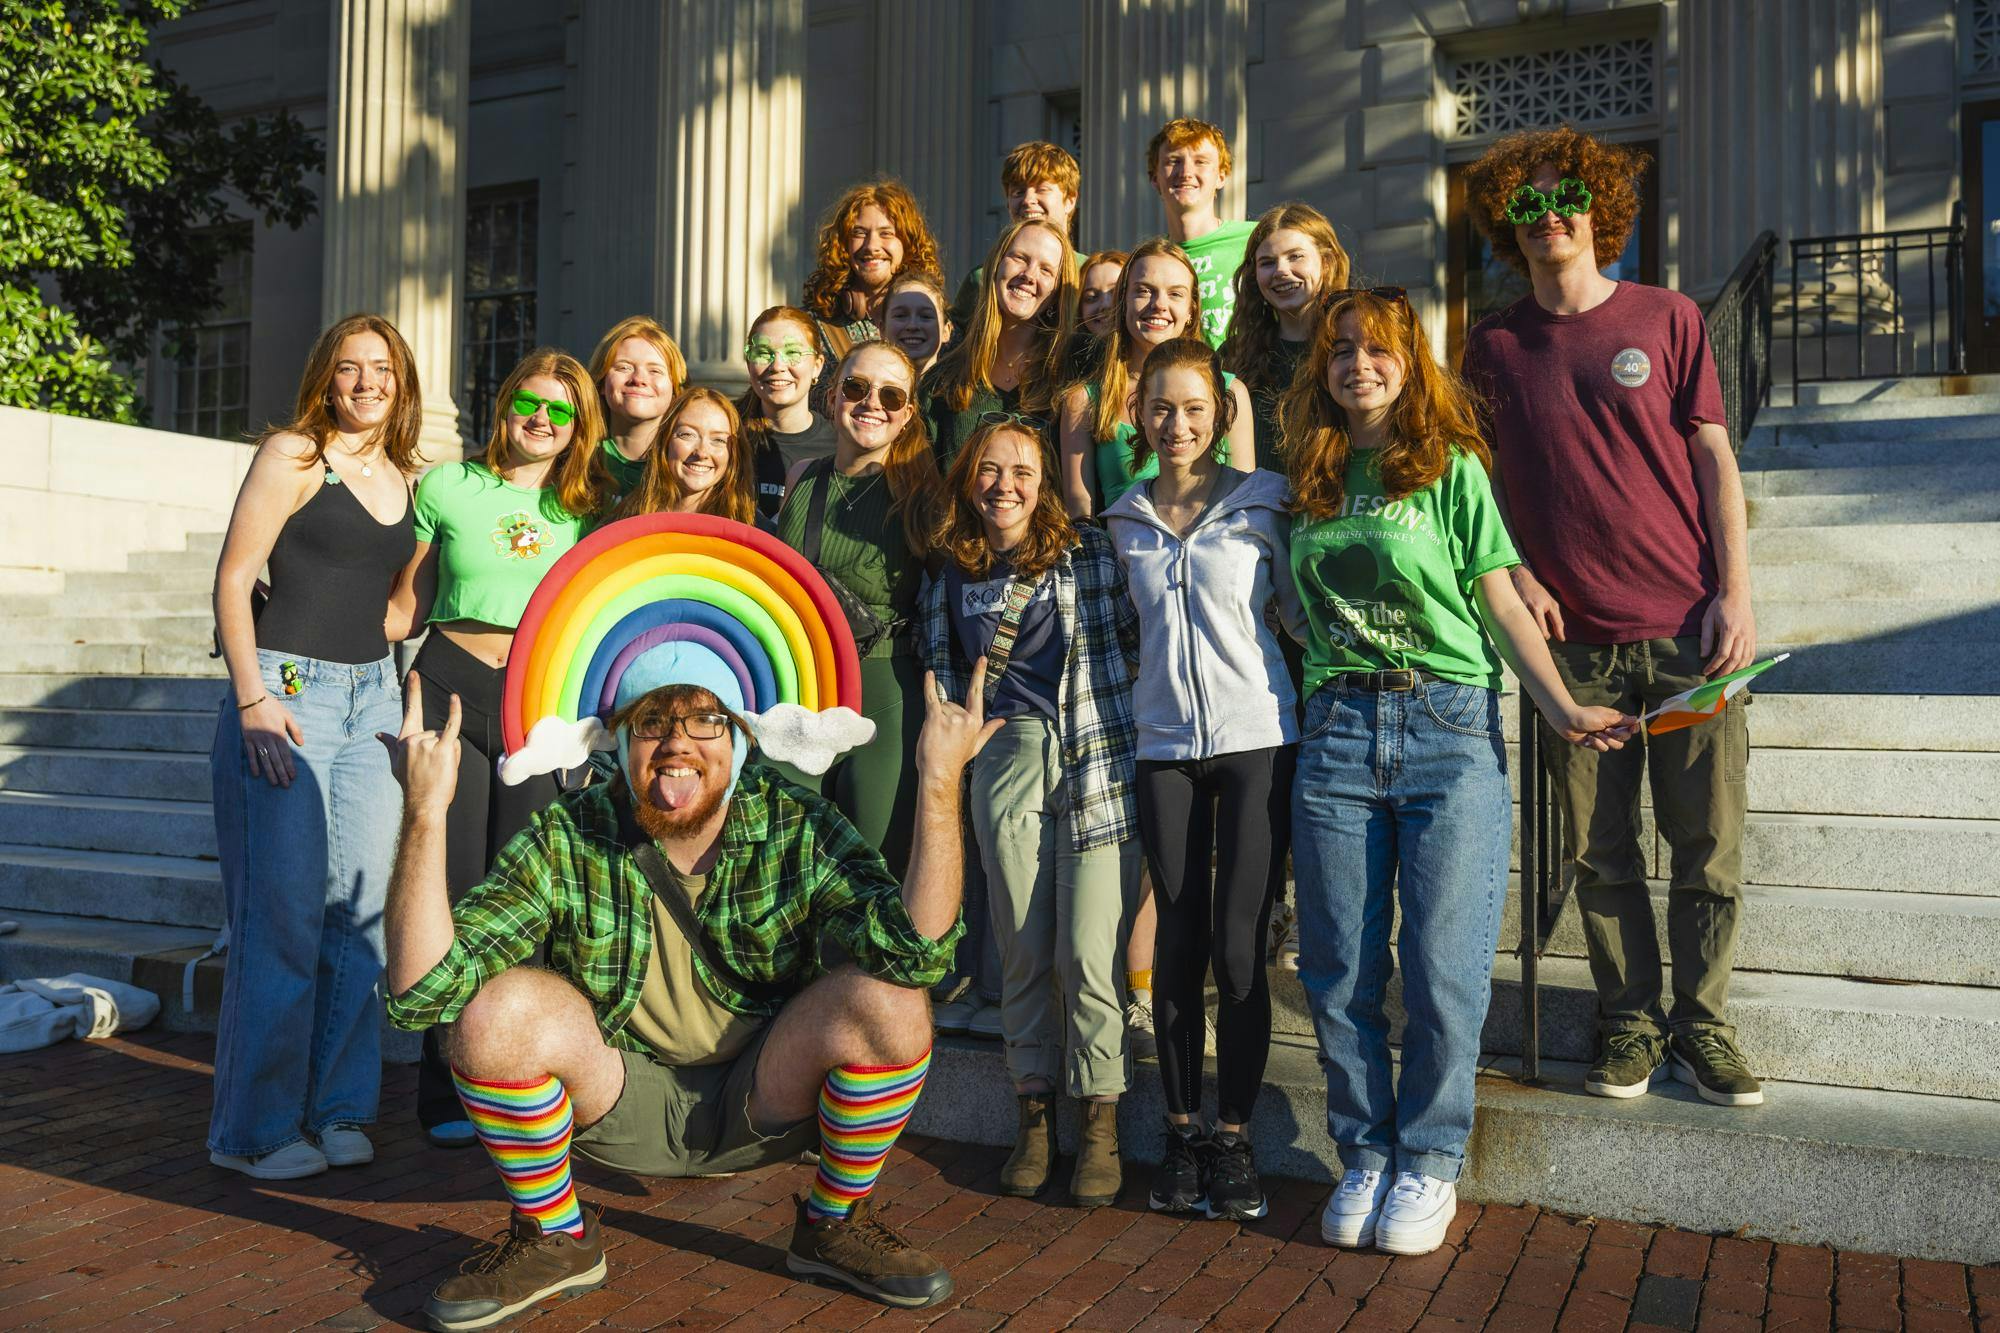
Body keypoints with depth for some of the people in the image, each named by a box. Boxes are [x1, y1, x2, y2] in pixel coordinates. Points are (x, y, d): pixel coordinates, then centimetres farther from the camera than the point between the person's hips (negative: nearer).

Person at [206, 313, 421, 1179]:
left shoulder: (405, 478, 15)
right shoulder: (293, 454, -2)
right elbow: (233, 578, -7)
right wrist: (253, 699, -14)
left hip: (373, 696, 6)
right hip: (286, 690, -6)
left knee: (363, 908, 5)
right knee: (283, 913, -4)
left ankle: (338, 1108, 17)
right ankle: (255, 1128, 8)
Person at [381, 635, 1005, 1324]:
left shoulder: (799, 827, -13)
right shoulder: (564, 841, -13)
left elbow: (915, 953, -30)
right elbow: (423, 989, -23)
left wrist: (940, 785, -37)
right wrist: (426, 811, -32)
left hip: (764, 1104, 0)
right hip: (620, 1106, 0)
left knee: (891, 1003, -27)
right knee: (497, 1008, -27)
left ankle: (835, 1222, 3)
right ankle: (553, 1237, 1)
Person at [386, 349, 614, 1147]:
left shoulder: (588, 509, 10)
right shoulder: (447, 487, 6)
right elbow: (407, 608, 11)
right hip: (453, 689, -1)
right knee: (453, 890, -1)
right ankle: (447, 1093, 10)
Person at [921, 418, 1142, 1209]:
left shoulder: (1092, 555, 2)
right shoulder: (952, 579, 12)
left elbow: (1134, 643, 3)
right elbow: (941, 671, 22)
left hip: (1097, 763, -3)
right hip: (1005, 764, 3)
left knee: (1088, 954, -5)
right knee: (1022, 953, 6)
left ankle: (1100, 1127, 8)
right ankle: (1034, 1118, 19)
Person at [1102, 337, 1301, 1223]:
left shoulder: (1264, 501, 3)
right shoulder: (1125, 520, 11)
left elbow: (1302, 611, 6)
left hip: (1257, 737, -2)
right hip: (1165, 744, 2)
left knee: (1237, 943, -3)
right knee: (1178, 941, 4)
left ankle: (1234, 1134, 12)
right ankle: (1181, 1131, 17)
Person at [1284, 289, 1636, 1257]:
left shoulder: (1454, 468, 4)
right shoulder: (1311, 480, 14)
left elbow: (1502, 605, 2)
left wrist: (1564, 709, -7)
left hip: (1448, 726, -3)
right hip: (1336, 730, 3)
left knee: (1442, 968, -1)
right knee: (1338, 970, 5)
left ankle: (1430, 1165, 16)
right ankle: (1366, 1157, 21)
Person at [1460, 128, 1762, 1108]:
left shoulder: (1667, 318, 6)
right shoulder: (1493, 347, 9)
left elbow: (1714, 456, 4)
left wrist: (1735, 592, -4)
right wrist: (1516, 575, -1)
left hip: (1689, 628, 0)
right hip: (1574, 640, 1)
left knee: (1709, 848, 2)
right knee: (1600, 854, 5)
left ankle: (1701, 1025, 19)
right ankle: (1630, 1024, 20)